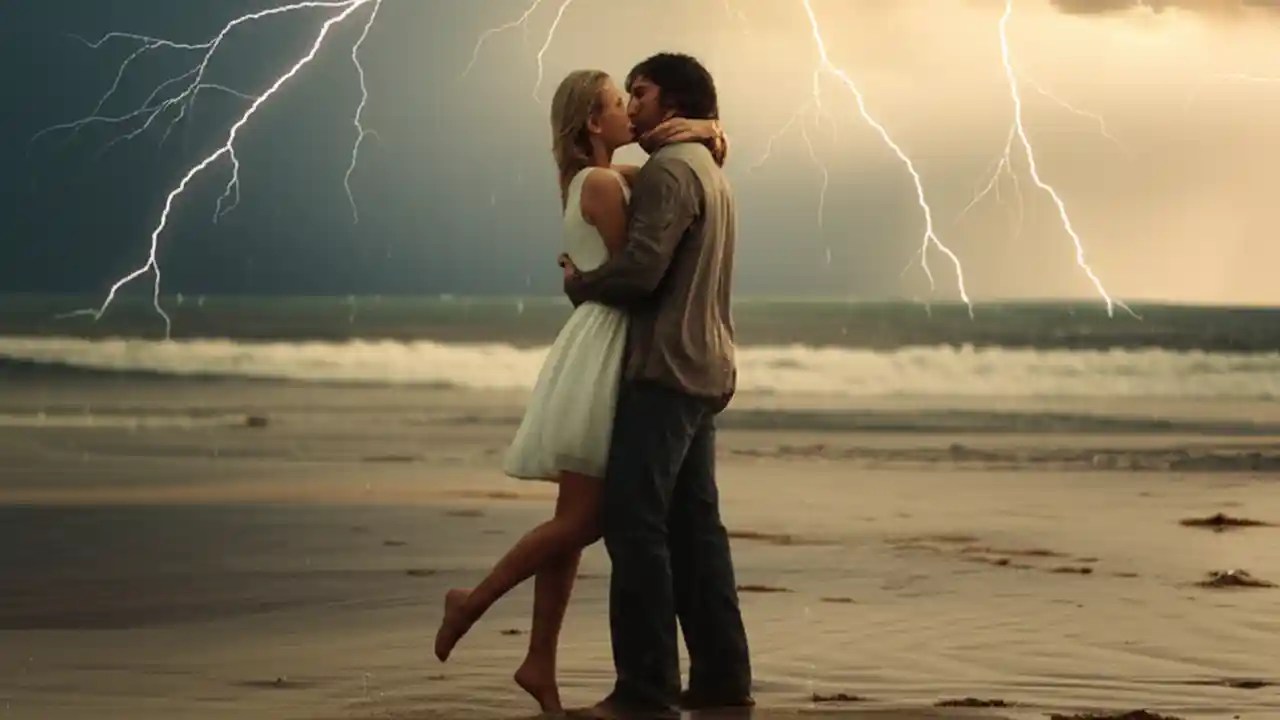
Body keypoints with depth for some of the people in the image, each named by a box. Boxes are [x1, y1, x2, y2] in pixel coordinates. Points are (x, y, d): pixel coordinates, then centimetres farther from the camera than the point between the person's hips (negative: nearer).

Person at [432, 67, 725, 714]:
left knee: (576, 519, 8)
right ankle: (473, 603, 3)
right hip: (602, 350, -10)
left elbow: (714, 155, 19)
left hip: (612, 353, 10)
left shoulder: (613, 178, 17)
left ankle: (540, 663, 10)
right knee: (582, 519, -9)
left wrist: (706, 131, -2)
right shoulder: (603, 182, -12)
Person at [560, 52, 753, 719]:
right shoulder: (710, 173, 21)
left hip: (665, 370, -10)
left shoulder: (669, 170, -11)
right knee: (693, 524, 12)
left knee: (635, 522, -10)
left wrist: (577, 282, -4)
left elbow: (641, 268, -21)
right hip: (704, 370, 10)